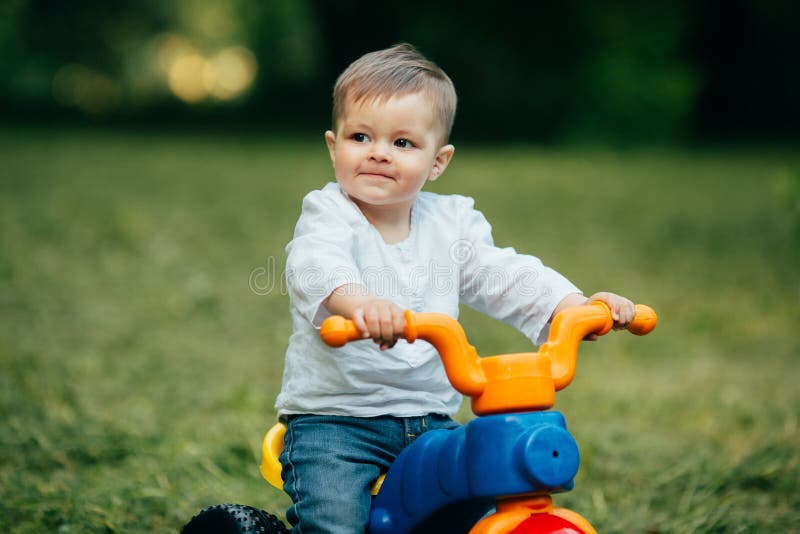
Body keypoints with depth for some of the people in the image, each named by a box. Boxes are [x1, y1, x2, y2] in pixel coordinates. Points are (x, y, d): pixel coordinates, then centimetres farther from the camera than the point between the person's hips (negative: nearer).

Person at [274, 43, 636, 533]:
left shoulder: (452, 222, 8)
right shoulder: (329, 215, -8)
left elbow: (508, 277, 3)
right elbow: (316, 267, -29)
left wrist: (576, 306, -16)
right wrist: (358, 300, -52)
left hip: (430, 420, 4)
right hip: (334, 418, -4)